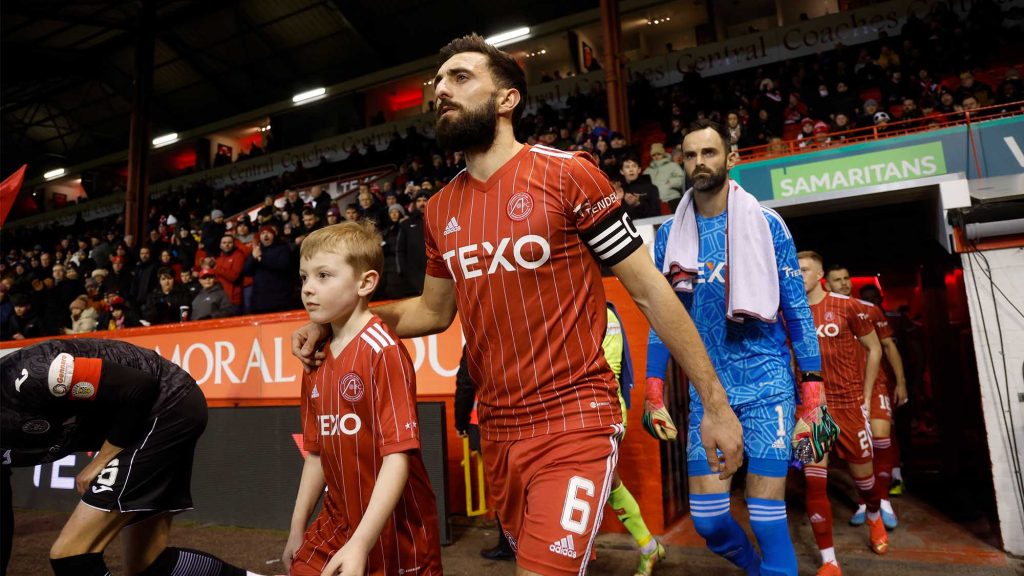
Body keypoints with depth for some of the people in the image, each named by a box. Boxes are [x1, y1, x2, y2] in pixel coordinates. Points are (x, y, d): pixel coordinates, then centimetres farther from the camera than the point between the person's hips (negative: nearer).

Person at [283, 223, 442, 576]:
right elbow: (317, 453, 11)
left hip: (395, 536, -6)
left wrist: (360, 544, -25)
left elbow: (398, 456, -22)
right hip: (335, 528, 6)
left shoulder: (384, 351, -18)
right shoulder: (316, 360, 4)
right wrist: (297, 530, 15)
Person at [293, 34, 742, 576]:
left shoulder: (567, 173, -10)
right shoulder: (440, 209, 6)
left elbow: (649, 289, -8)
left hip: (572, 423, -6)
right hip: (496, 431, 6)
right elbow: (435, 311, 17)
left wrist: (715, 402, -7)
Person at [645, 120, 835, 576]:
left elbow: (797, 310, 0)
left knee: (767, 518, -3)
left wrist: (812, 392, -4)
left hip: (767, 383, -2)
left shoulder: (766, 224, -2)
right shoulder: (669, 235, 4)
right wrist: (654, 396, 4)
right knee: (708, 521, 6)